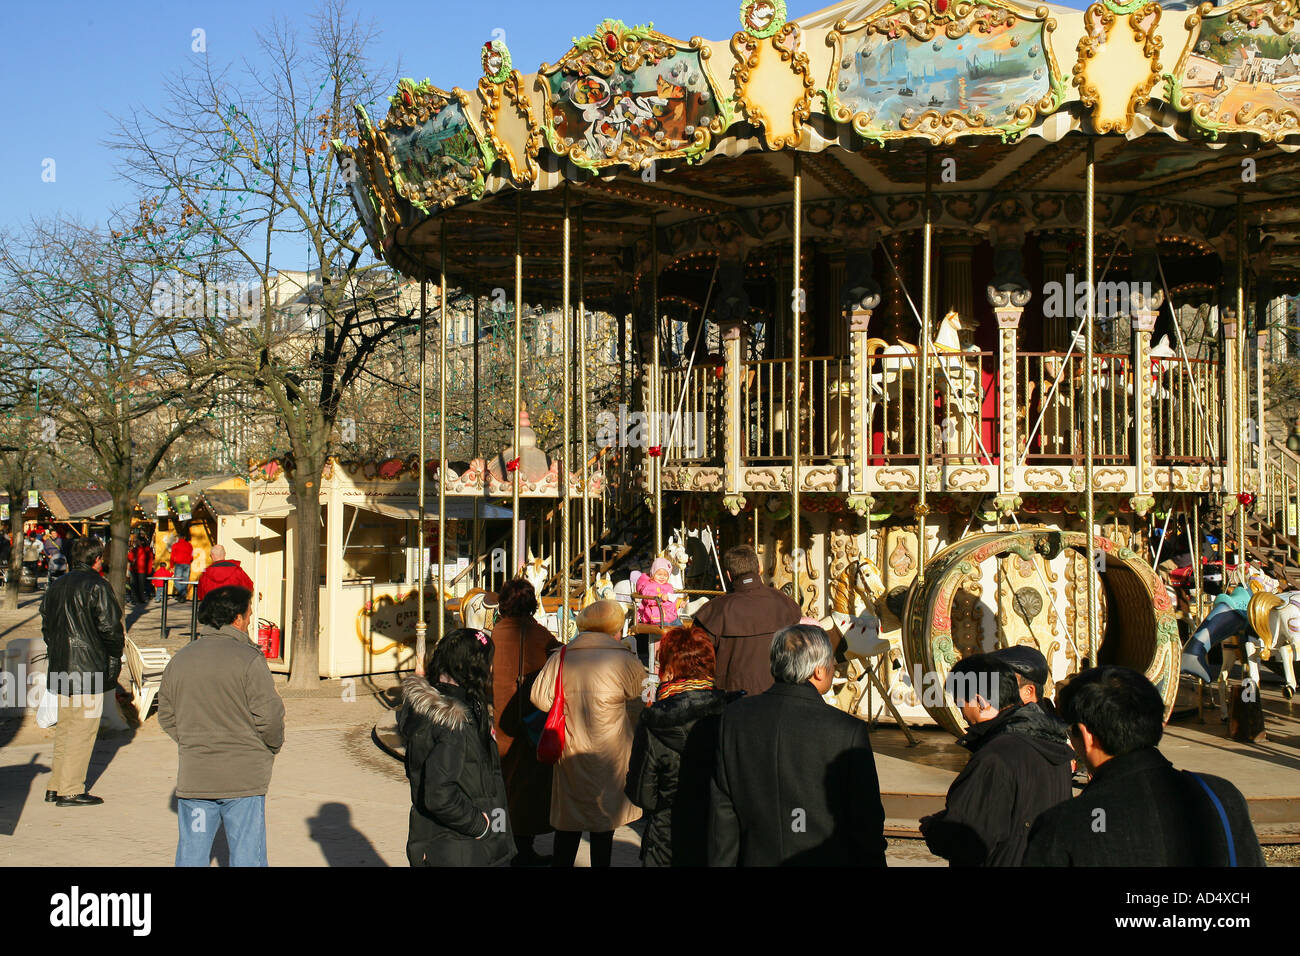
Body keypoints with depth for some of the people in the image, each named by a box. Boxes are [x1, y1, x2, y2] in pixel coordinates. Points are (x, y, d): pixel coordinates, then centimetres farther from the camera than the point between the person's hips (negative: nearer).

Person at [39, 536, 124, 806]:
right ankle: (71, 791, -2)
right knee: (83, 729, -3)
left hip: (61, 669, 8)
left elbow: (46, 625, 16)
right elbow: (109, 626, -14)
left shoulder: (56, 586, 13)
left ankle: (56, 787, 19)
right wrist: (118, 647, 3)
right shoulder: (96, 586, -11)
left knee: (64, 728, 15)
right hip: (89, 669, -8)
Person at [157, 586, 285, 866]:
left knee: (191, 853, 12)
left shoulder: (180, 659, 5)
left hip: (193, 779, 4)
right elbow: (269, 716, -13)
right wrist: (273, 746, 6)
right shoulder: (249, 660, -12)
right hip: (243, 777, -4)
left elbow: (167, 717, 10)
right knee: (247, 854, 5)